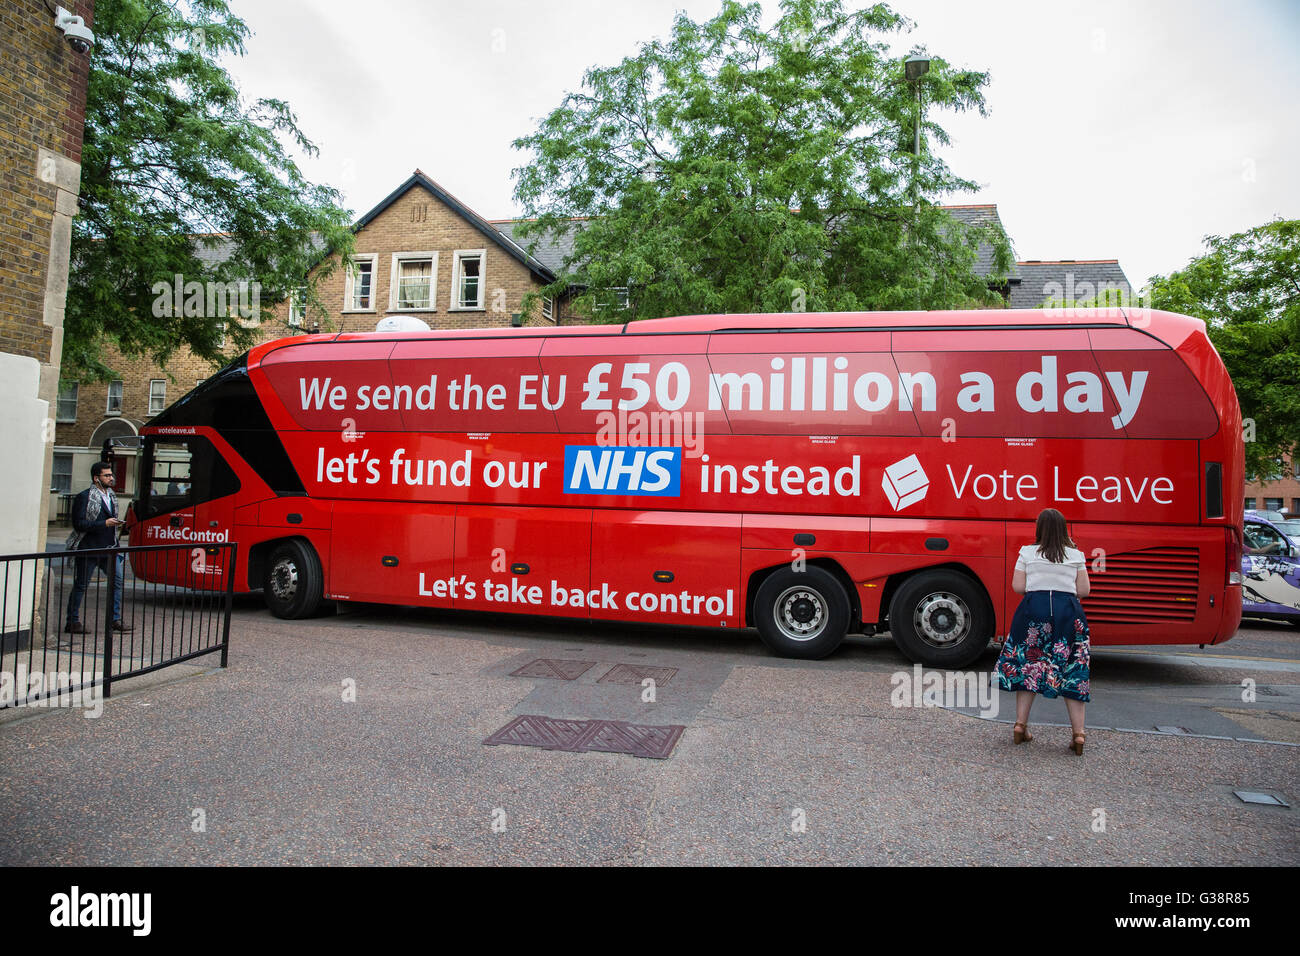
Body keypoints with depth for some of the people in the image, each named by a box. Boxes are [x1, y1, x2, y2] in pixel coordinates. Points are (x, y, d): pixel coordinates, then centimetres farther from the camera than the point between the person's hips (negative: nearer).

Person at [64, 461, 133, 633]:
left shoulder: (111, 495, 15)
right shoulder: (84, 497, -9)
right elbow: (79, 525, -15)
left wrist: (116, 523, 12)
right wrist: (105, 524, -20)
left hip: (109, 548, 7)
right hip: (88, 548, -7)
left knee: (118, 579, 0)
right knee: (81, 585, 3)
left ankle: (116, 619, 7)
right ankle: (72, 622, 14)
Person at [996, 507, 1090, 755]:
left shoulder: (1028, 553, 3)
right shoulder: (1075, 555, 6)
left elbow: (1018, 587, 1)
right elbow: (1084, 590, 5)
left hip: (1033, 609, 0)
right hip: (1068, 613, 1)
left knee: (1028, 665, 9)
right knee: (1071, 670, 5)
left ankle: (1021, 725, 9)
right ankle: (1078, 732, 2)